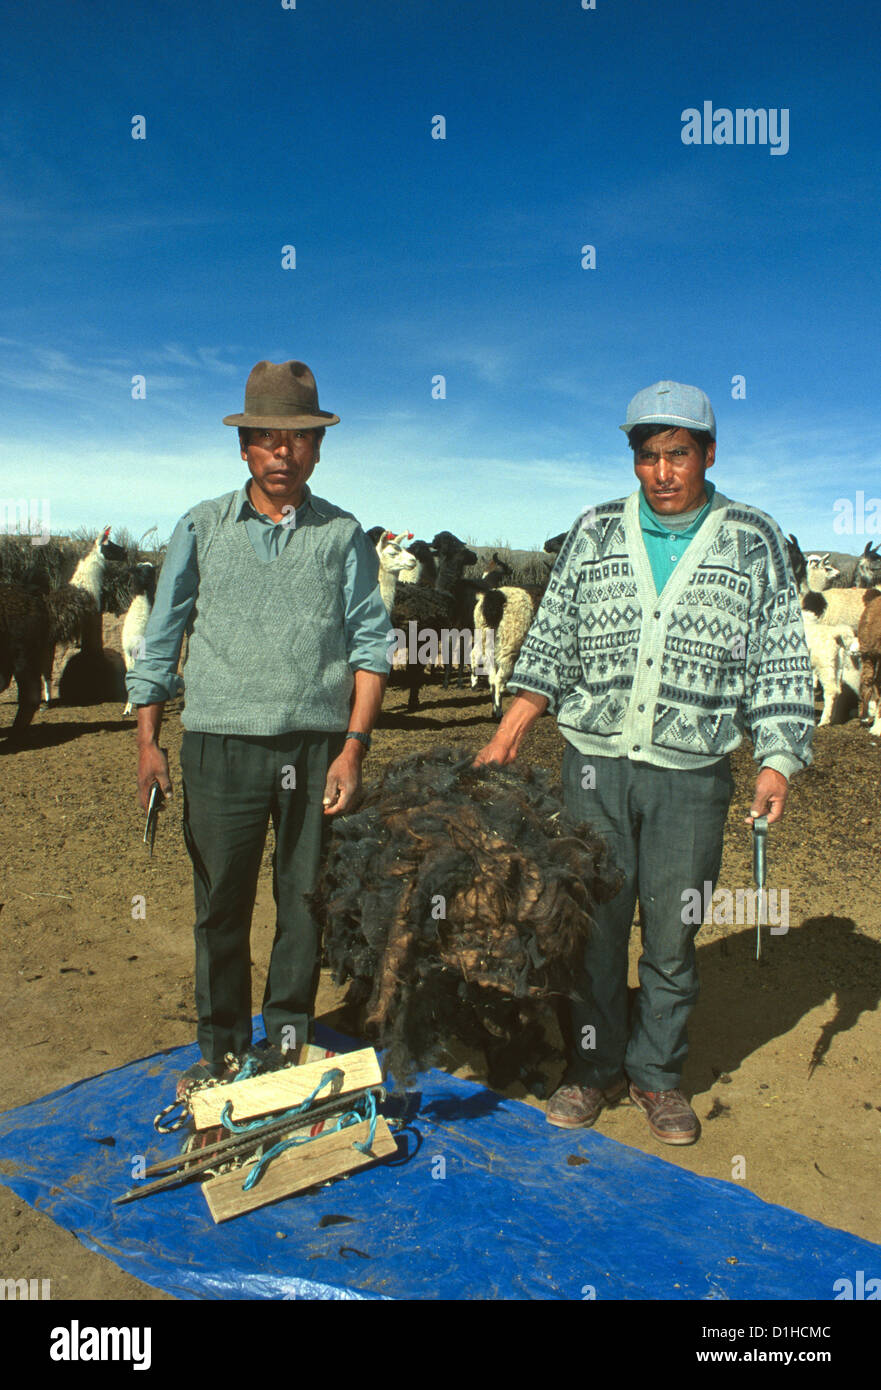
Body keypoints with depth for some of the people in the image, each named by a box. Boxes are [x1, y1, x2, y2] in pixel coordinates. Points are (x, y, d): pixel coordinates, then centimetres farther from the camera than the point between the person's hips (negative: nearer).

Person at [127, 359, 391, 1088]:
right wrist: (148, 740, 3)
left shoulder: (343, 533, 7)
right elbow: (162, 638, 10)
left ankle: (289, 1041, 24)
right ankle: (221, 1047, 22)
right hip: (221, 744, 0)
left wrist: (354, 746, -5)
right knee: (221, 902, 5)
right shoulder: (201, 528, 9)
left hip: (317, 746, 0)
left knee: (307, 899, 7)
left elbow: (370, 644, 4)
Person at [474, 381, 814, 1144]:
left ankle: (657, 1073, 27)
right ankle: (596, 1068, 25)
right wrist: (509, 733, 1)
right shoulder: (595, 532, 6)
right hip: (595, 764, 1)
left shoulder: (755, 541, 3)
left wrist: (777, 761, -7)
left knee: (672, 933, 7)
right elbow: (552, 644, 9)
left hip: (691, 774, -1)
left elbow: (782, 664, 3)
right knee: (592, 923, 7)